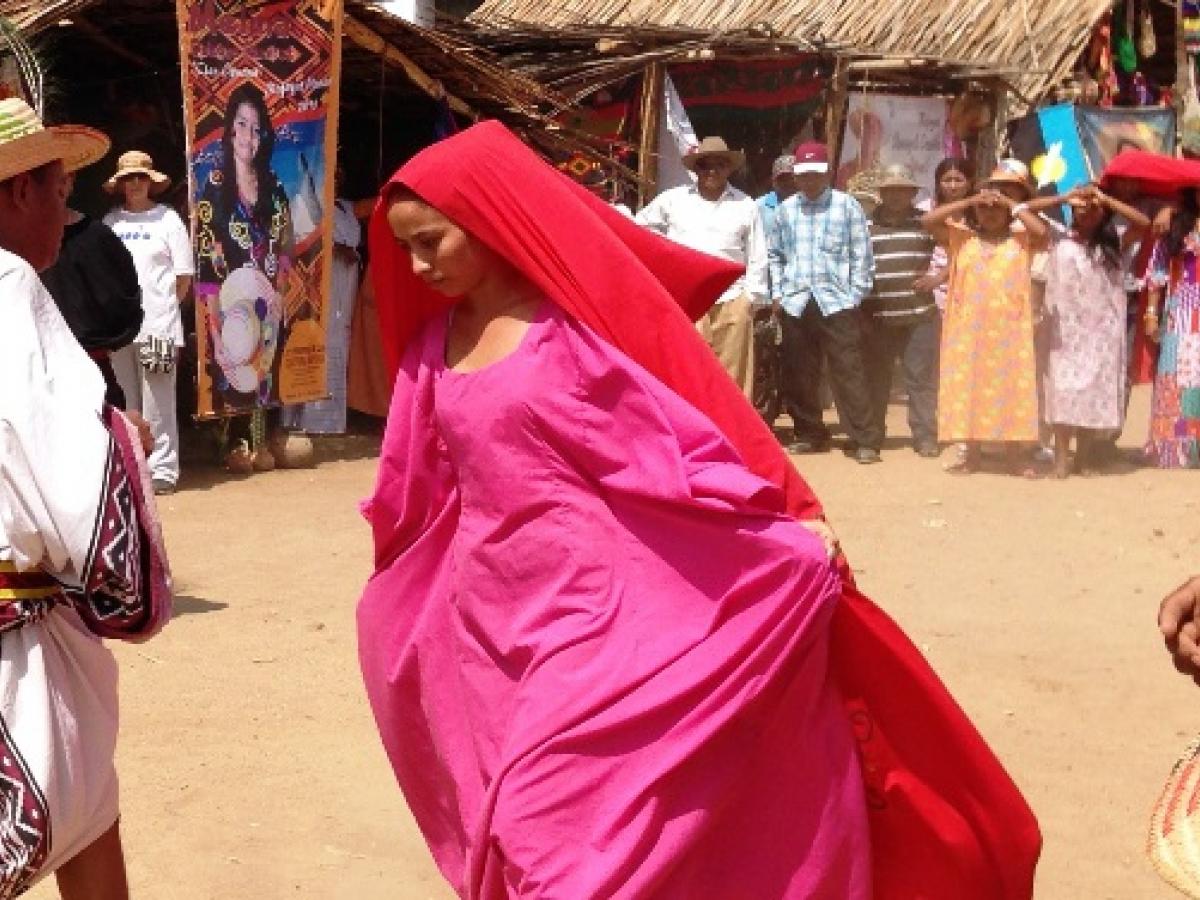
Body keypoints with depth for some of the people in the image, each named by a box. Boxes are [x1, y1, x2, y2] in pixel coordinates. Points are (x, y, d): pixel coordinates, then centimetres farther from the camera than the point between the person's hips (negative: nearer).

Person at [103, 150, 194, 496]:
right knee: (126, 401, 11)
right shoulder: (111, 221, 10)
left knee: (158, 402, -6)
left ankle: (162, 469, -1)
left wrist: (164, 305, 1)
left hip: (157, 324, -4)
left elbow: (184, 275, 1)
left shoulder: (167, 218, 0)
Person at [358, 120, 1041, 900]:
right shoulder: (435, 344, 9)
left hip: (593, 605, -6)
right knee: (516, 827, 11)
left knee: (571, 822, -9)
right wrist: (403, 611, 26)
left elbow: (678, 427, -12)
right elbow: (421, 491, 18)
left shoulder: (583, 313, -9)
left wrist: (786, 530, -20)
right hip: (485, 614, 6)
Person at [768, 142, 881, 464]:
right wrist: (777, 293, 10)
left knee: (849, 372, -6)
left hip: (837, 302, -4)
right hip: (795, 304, 4)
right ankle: (810, 434, 20)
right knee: (798, 375, 7)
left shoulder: (846, 205, 2)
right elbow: (776, 254, 19)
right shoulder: (786, 209, 11)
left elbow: (862, 254, 1)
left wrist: (856, 295, -4)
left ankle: (865, 440, -3)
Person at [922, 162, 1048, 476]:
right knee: (967, 386, 4)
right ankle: (971, 453, 12)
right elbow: (928, 220, -6)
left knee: (1010, 388, 1)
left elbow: (1041, 231, -16)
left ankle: (1016, 454, 6)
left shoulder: (1022, 240, 4)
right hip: (968, 328, 1)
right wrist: (969, 201, -5)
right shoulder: (961, 238, 6)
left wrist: (1014, 204, -7)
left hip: (1009, 329, -1)